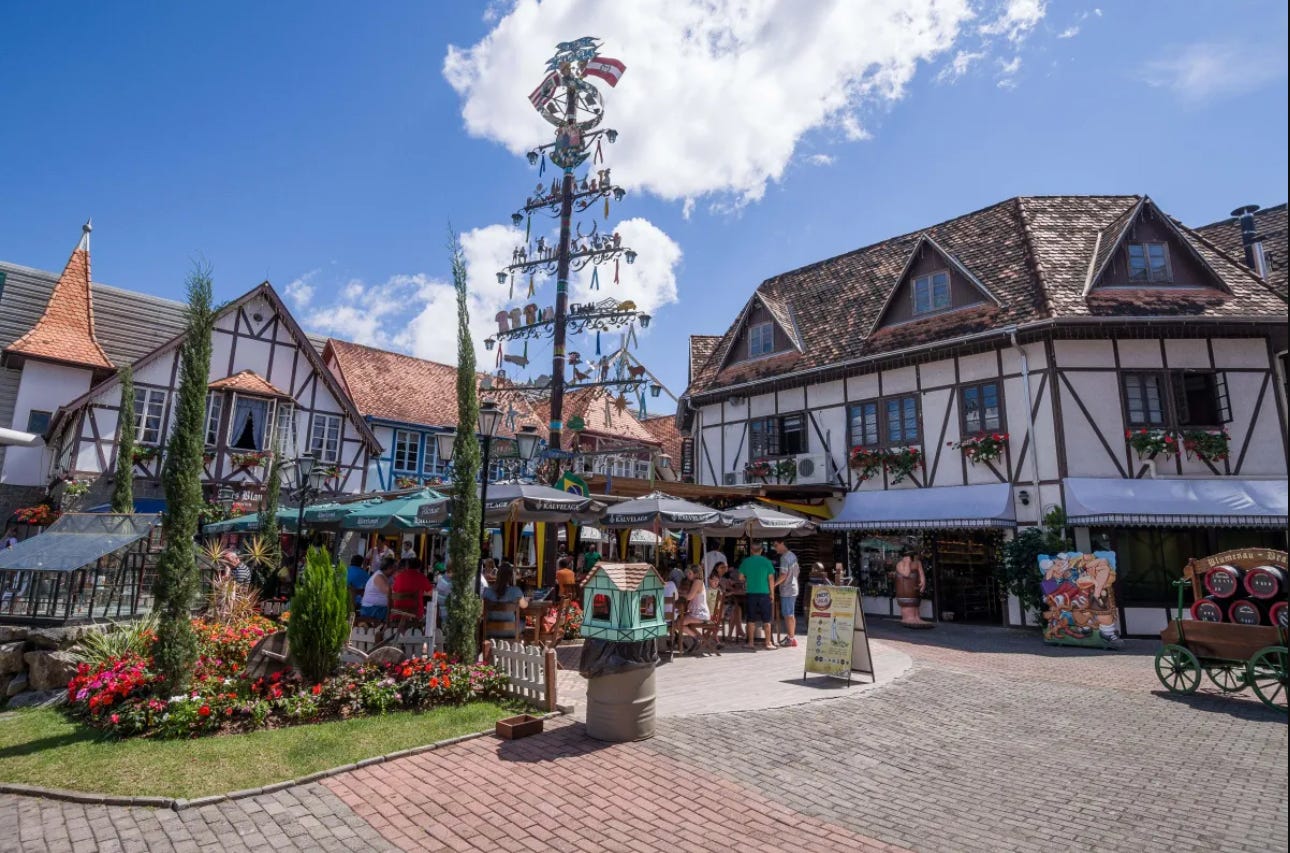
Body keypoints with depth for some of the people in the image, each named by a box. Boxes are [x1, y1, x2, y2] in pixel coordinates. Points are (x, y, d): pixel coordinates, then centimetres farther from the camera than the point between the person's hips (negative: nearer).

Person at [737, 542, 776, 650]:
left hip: (751, 593, 1)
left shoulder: (746, 561, 0)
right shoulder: (766, 562, -3)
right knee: (766, 620, 8)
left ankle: (750, 642, 12)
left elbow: (741, 577, 4)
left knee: (751, 620, 9)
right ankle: (768, 643, 10)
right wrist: (772, 593, 5)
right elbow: (771, 578, -3)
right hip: (764, 593, -1)